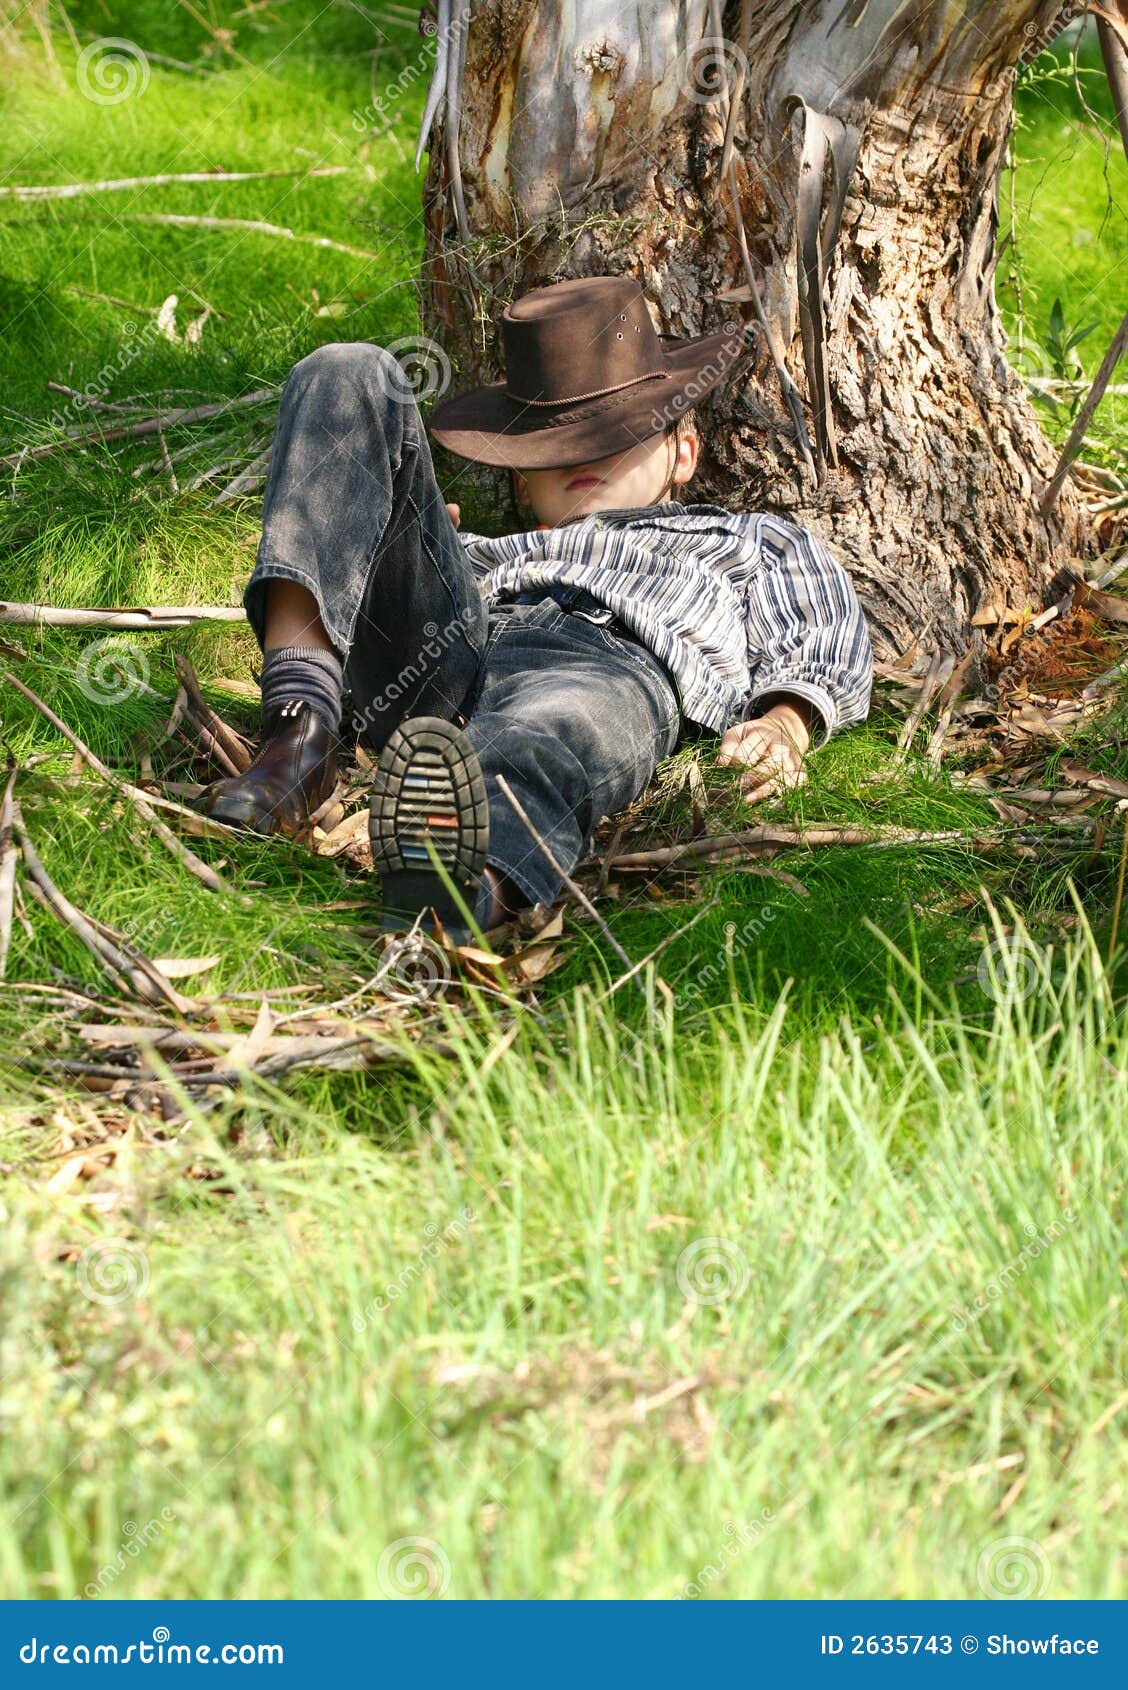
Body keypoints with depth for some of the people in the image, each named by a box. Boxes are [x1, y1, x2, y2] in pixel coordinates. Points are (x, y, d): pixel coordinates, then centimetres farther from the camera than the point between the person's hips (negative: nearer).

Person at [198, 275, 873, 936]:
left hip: (614, 663, -4)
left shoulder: (758, 545, 40)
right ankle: (303, 731, -28)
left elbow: (829, 652, 18)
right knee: (349, 377, -8)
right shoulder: (504, 551, 46)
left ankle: (480, 887, -81)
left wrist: (784, 728, -4)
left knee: (556, 735, -42)